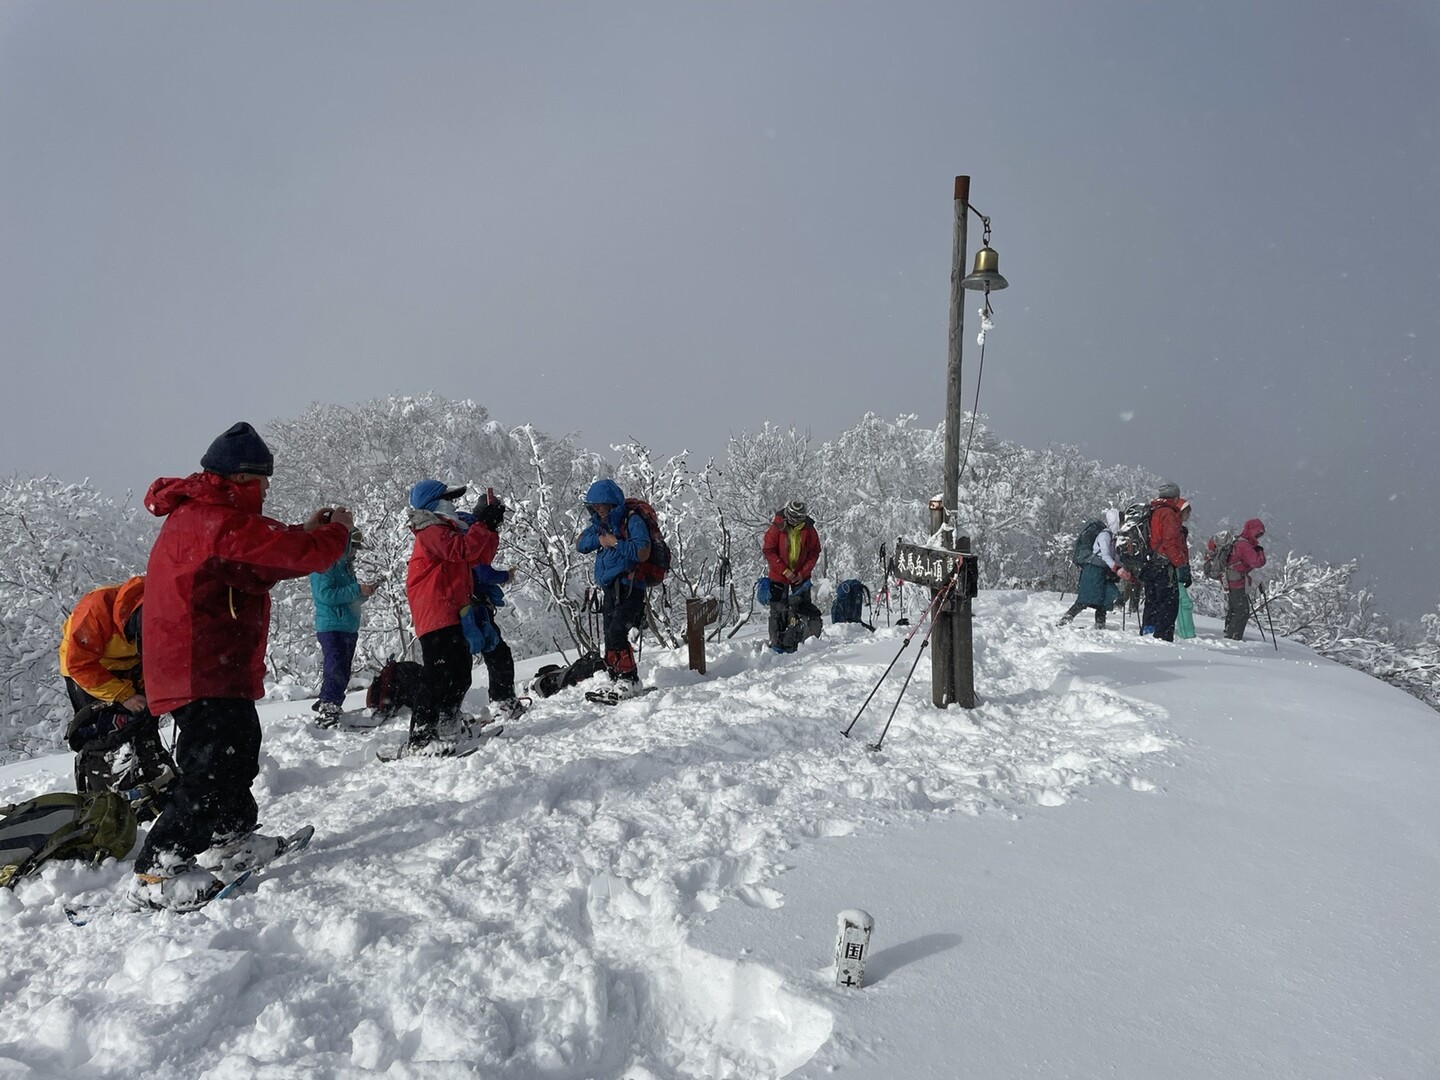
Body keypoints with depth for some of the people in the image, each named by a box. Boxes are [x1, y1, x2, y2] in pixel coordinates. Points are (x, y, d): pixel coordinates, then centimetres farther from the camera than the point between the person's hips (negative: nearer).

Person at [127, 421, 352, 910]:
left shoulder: (196, 514, 14)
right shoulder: (220, 521, -19)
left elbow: (260, 557, 22)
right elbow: (300, 554, -20)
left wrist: (306, 531, 13)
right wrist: (337, 529, -1)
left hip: (214, 665, 11)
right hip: (204, 671, -11)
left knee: (238, 747, 21)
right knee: (212, 768, -10)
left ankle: (229, 838, 35)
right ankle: (154, 874, -5)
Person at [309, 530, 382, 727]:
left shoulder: (346, 566, 18)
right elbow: (325, 595, -21)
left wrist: (365, 591, 3)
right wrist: (357, 590, -19)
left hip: (349, 628, 9)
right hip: (331, 627, -9)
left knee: (342, 674, 12)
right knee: (335, 673, -13)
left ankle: (326, 710, 20)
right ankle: (326, 713, -11)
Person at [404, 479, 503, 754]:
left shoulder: (447, 530, 25)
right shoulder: (431, 532, -7)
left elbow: (480, 556, 22)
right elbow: (462, 550, -24)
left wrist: (492, 526, 11)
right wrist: (483, 523, -18)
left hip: (451, 616, 10)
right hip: (436, 616, -10)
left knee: (460, 675, 17)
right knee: (440, 677, -16)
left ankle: (447, 725, 31)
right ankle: (419, 740, -16)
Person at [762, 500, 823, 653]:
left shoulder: (808, 528, -7)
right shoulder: (777, 527, -14)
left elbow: (814, 552, 0)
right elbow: (768, 550, -12)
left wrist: (803, 573, -10)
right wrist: (785, 571, -15)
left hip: (801, 576, 2)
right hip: (779, 575, -2)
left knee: (804, 607, 2)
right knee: (778, 609, 2)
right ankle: (777, 642, 9)